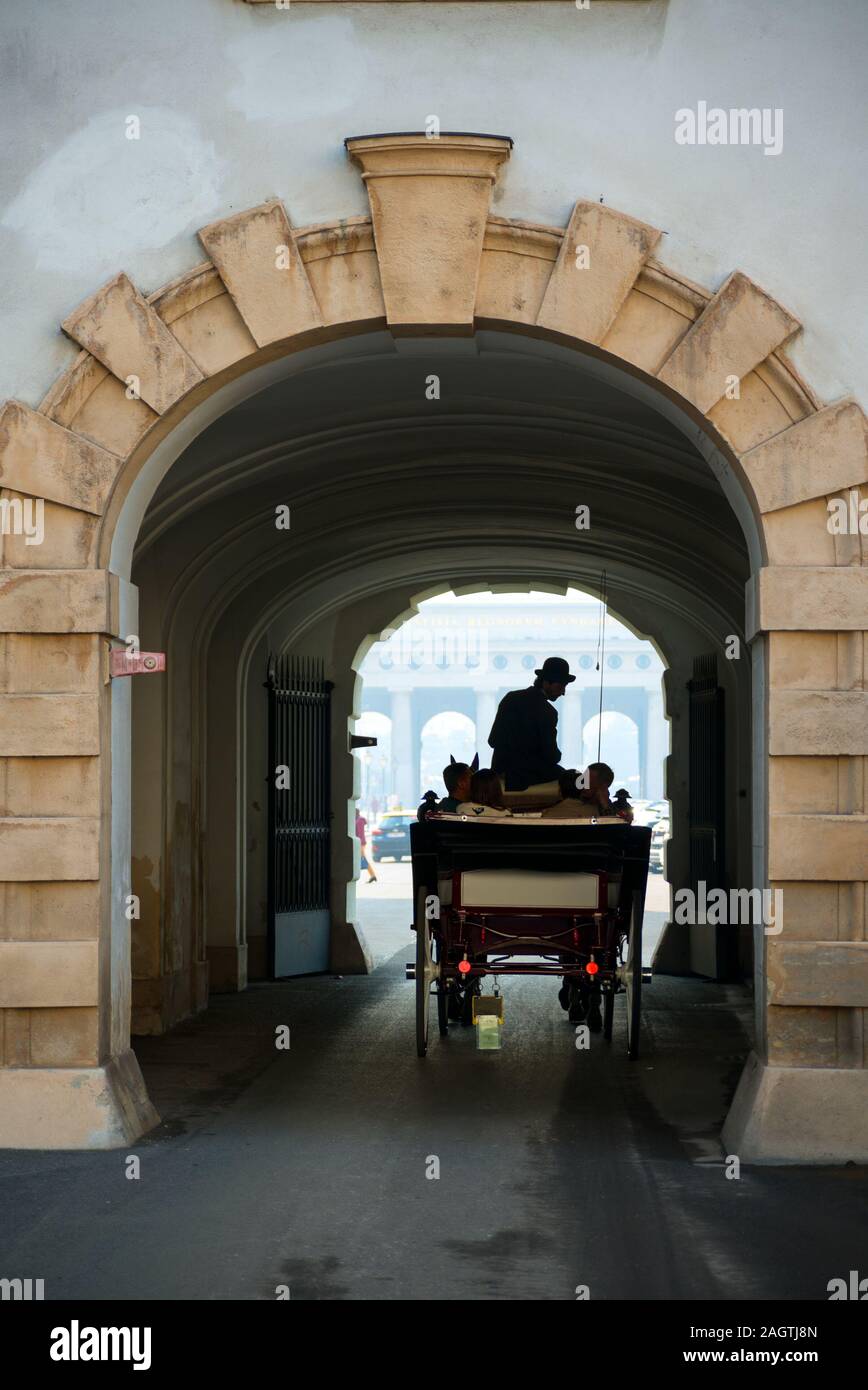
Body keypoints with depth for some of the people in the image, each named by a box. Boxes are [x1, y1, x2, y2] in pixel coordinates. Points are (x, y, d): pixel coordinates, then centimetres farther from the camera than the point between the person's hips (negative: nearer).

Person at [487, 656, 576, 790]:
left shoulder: (510, 697, 1)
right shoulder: (547, 712, -18)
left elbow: (492, 741, 4)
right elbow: (552, 756, -13)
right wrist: (556, 755, 9)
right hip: (527, 773, -7)